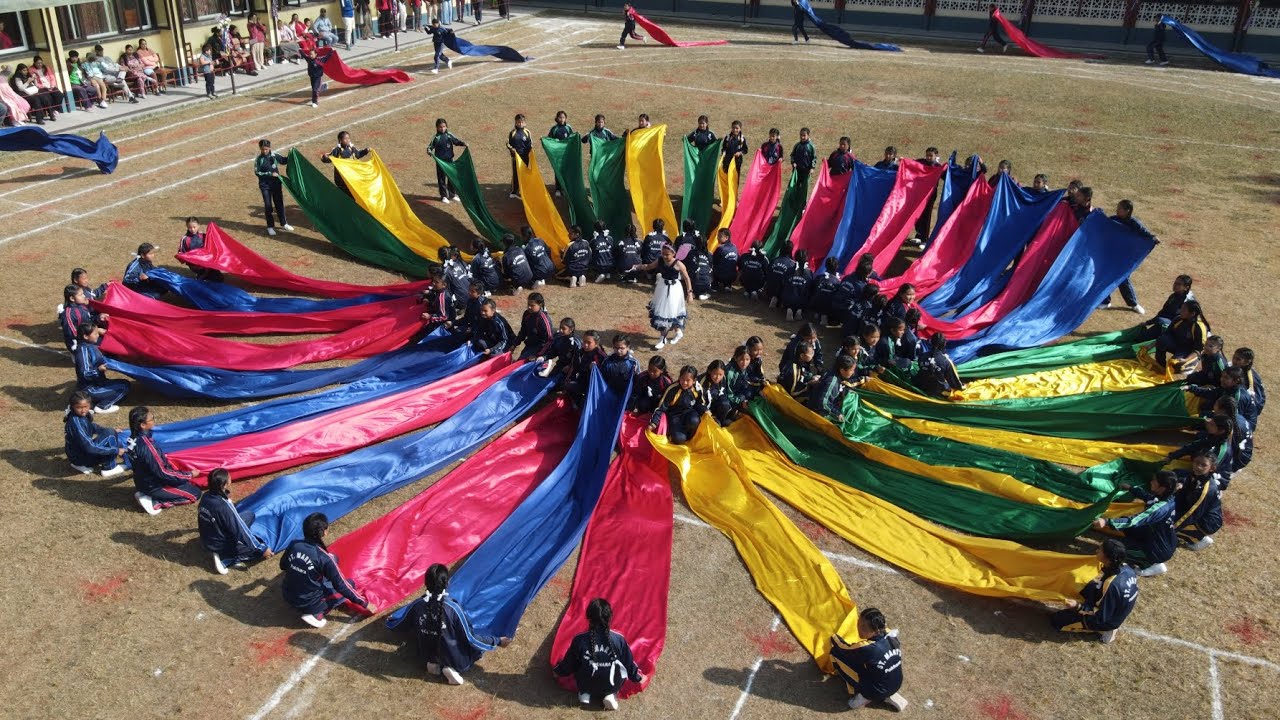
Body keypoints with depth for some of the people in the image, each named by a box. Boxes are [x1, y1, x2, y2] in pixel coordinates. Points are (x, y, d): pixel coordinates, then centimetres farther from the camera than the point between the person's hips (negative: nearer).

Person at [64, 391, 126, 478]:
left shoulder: (82, 415, -4)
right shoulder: (76, 423, -30)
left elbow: (92, 426, 19)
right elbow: (90, 448, -31)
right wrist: (115, 450, -27)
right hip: (80, 457, -9)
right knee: (110, 435, -20)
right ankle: (109, 469, -10)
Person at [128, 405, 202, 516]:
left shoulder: (135, 438, -8)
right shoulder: (146, 447, -33)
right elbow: (162, 473, -25)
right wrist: (189, 475, -14)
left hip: (143, 481, 8)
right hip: (153, 486, -8)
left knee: (187, 482, 25)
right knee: (195, 493, 1)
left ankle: (147, 495, 12)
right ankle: (154, 502, -3)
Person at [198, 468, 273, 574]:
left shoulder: (206, 496, -10)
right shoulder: (225, 507, -32)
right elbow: (241, 531, -24)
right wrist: (261, 549, -16)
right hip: (222, 545, -8)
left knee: (248, 515, 16)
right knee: (262, 551, 0)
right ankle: (226, 560, -6)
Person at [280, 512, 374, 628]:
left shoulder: (293, 545, -11)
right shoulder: (323, 558, -26)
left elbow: (283, 566, 10)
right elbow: (341, 586, -18)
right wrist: (365, 604, -7)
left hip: (288, 597, 6)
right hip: (309, 604, -6)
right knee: (349, 584, 15)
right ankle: (317, 614, -2)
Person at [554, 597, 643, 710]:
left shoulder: (579, 639, -16)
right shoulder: (619, 639, -16)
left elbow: (568, 664, 0)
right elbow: (629, 663, -2)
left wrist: (557, 671, 23)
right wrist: (638, 678, 20)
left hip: (586, 685, 1)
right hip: (611, 686, -1)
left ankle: (585, 694, 9)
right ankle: (610, 695, 6)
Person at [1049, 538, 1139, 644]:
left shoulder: (1112, 585, -38)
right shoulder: (1126, 568, -15)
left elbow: (1101, 618, -27)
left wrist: (1079, 607, -28)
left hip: (1104, 620, -8)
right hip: (1116, 613, 8)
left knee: (1056, 620, 0)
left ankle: (1102, 630, 2)